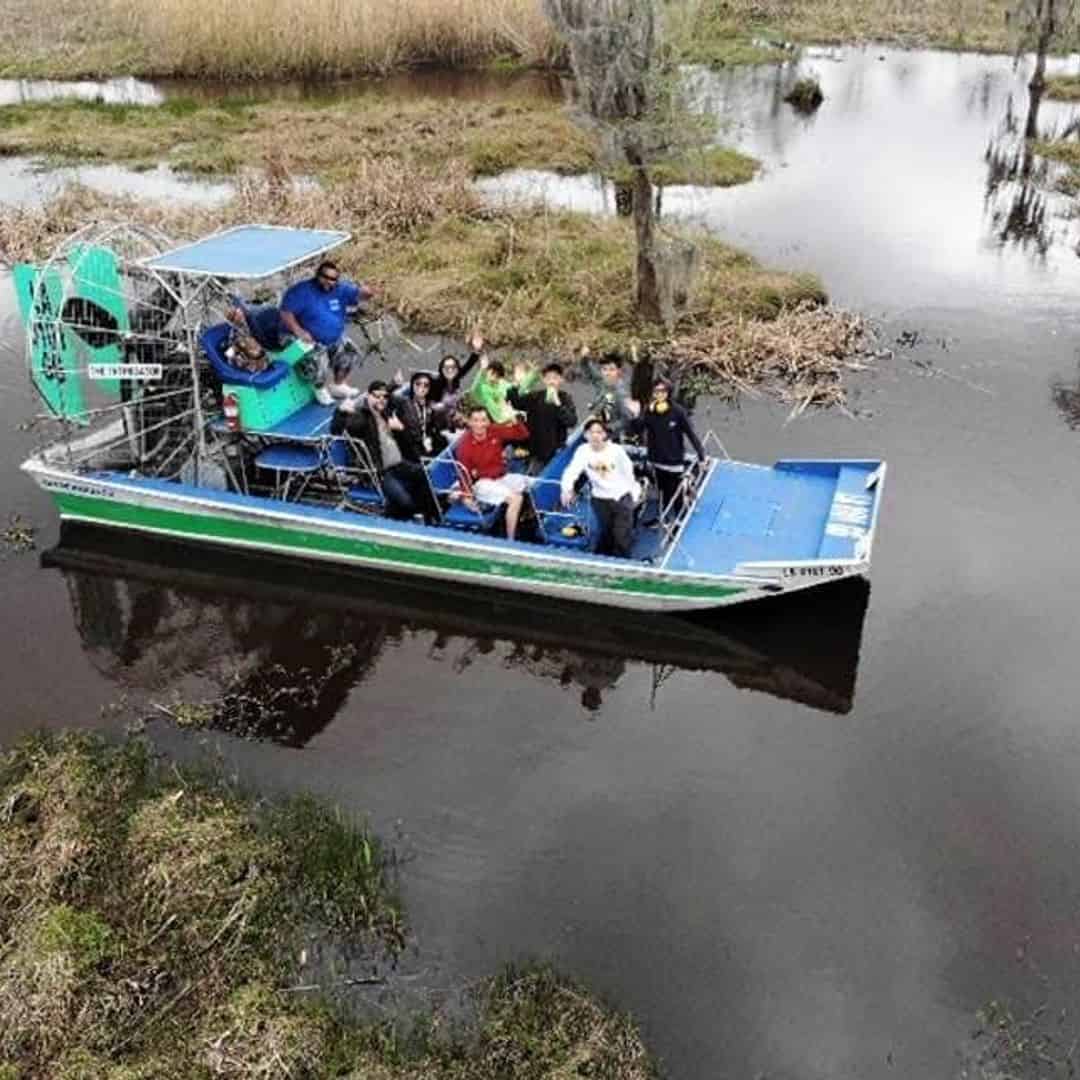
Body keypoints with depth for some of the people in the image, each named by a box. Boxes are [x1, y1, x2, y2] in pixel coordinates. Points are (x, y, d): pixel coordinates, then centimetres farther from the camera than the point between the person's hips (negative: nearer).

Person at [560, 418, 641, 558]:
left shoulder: (616, 450, -14)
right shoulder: (583, 450, -11)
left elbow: (628, 472, -1)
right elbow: (572, 470, -23)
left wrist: (634, 495, 9)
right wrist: (567, 488, -42)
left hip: (622, 497, -1)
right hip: (601, 499, 1)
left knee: (622, 537, -4)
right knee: (606, 534, 10)